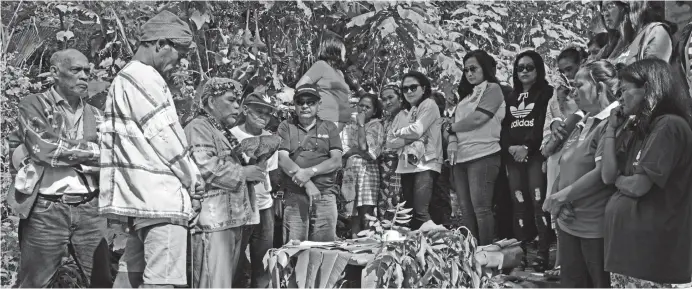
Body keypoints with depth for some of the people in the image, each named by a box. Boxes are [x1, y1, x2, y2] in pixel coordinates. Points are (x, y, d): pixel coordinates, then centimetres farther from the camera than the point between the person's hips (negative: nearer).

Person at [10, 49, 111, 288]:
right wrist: (95, 150, -7)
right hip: (46, 210, -3)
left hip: (89, 210, 4)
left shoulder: (95, 115, 14)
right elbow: (44, 148, -14)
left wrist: (60, 153, -10)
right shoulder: (33, 105, 2)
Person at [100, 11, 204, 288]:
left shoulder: (125, 78, 19)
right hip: (161, 197, -11)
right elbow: (167, 140, -13)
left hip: (139, 196, 11)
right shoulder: (145, 78, -12)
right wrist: (194, 182, -1)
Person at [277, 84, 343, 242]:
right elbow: (282, 159, -2)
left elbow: (336, 161, 3)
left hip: (325, 195, 1)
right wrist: (307, 184, -12)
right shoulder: (286, 127, 11)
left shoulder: (329, 128, 14)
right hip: (294, 195, -1)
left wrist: (310, 171, -13)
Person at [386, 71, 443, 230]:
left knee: (421, 212, -19)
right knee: (409, 214, 6)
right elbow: (390, 142, 8)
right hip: (406, 166, 7)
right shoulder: (401, 115, 20)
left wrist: (398, 132, 5)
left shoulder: (429, 105, 3)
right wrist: (411, 139, -6)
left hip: (425, 164, -7)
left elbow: (417, 130, -11)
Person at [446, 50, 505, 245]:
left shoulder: (492, 89, -1)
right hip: (461, 157, 8)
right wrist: (452, 140, -4)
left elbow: (477, 119, -12)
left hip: (483, 156, -8)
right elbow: (456, 121, 15)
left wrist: (451, 128, 3)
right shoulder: (467, 94, 21)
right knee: (466, 210, 8)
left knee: (481, 209, -10)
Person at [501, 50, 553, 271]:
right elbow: (504, 126, 13)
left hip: (535, 155, -5)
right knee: (519, 205, 3)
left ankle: (543, 253, -11)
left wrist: (527, 147, -19)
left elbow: (544, 123, -8)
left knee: (538, 202, -12)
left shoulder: (546, 93, 4)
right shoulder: (511, 98, 22)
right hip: (513, 157, 5)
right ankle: (521, 252, 7)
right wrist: (509, 147, -6)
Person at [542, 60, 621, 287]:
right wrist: (557, 198, -4)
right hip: (568, 220, 8)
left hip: (595, 226, -8)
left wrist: (563, 195, -16)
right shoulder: (583, 123, 12)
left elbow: (602, 173, -24)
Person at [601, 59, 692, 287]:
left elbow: (639, 186, -19)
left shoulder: (669, 126, -14)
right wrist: (611, 129, 4)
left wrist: (618, 180, 2)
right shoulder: (639, 127, 15)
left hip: (648, 242, -9)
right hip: (623, 237, 9)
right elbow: (607, 176, 6)